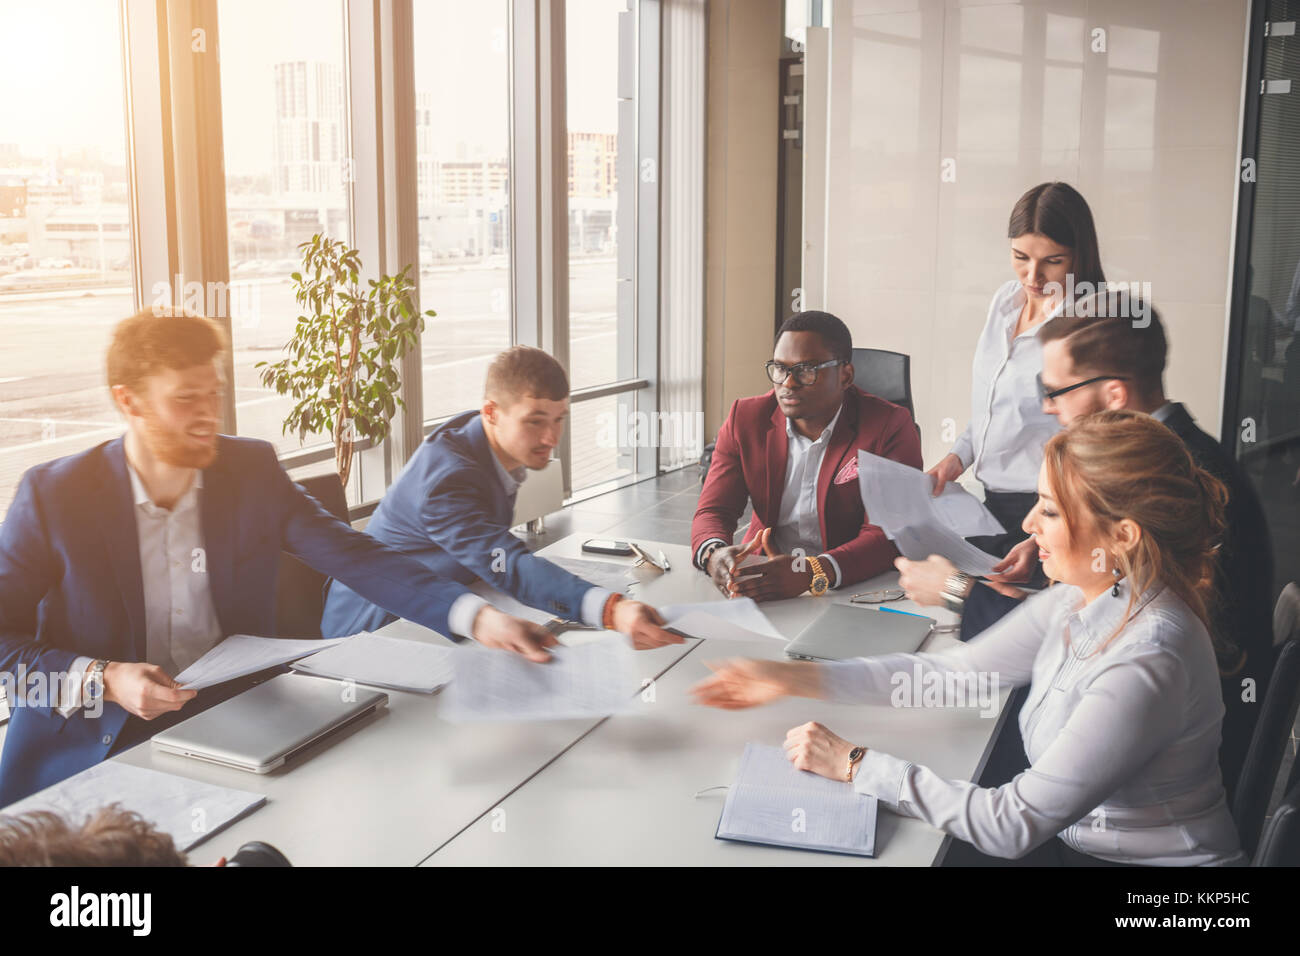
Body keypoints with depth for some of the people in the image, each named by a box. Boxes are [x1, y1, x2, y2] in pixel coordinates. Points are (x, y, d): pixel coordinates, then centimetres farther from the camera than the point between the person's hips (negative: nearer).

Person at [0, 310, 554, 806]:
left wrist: (476, 616, -23)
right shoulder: (53, 495, -9)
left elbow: (355, 558, -10)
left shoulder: (253, 470, -2)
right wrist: (103, 680, -21)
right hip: (90, 752, -2)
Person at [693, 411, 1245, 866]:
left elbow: (1011, 825, -27)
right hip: (1075, 842, 7)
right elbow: (956, 672, 3)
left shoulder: (1144, 664, -31)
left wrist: (856, 764, -21)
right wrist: (795, 679, -2)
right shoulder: (1076, 599, -5)